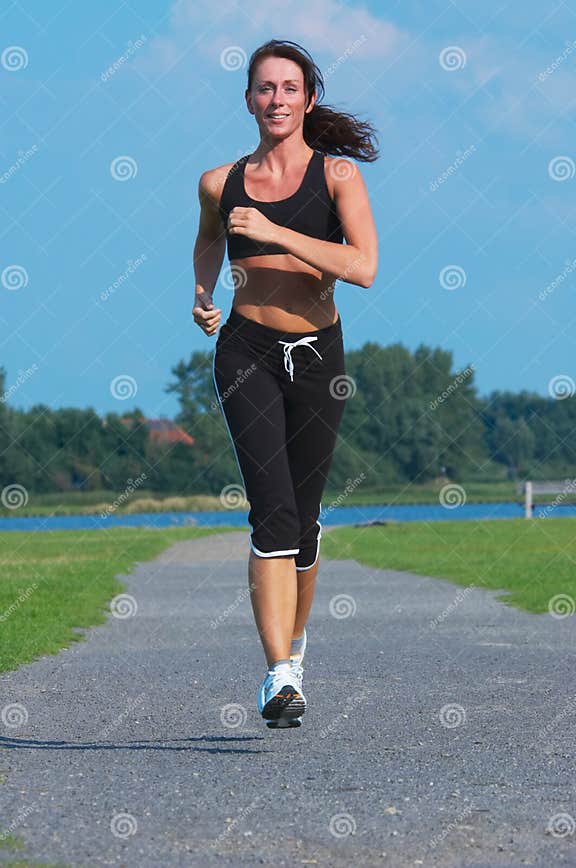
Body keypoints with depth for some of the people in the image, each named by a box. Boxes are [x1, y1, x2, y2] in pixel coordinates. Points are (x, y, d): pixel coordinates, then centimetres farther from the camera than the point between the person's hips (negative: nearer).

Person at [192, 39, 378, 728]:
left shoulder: (337, 174, -2)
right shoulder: (221, 182, 5)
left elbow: (363, 266, -17)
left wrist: (276, 232, -21)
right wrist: (203, 296, 10)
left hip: (317, 356, 1)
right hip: (247, 353, 0)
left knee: (303, 515, 11)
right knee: (273, 510, -17)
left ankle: (294, 640, 36)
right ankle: (279, 675, -23)